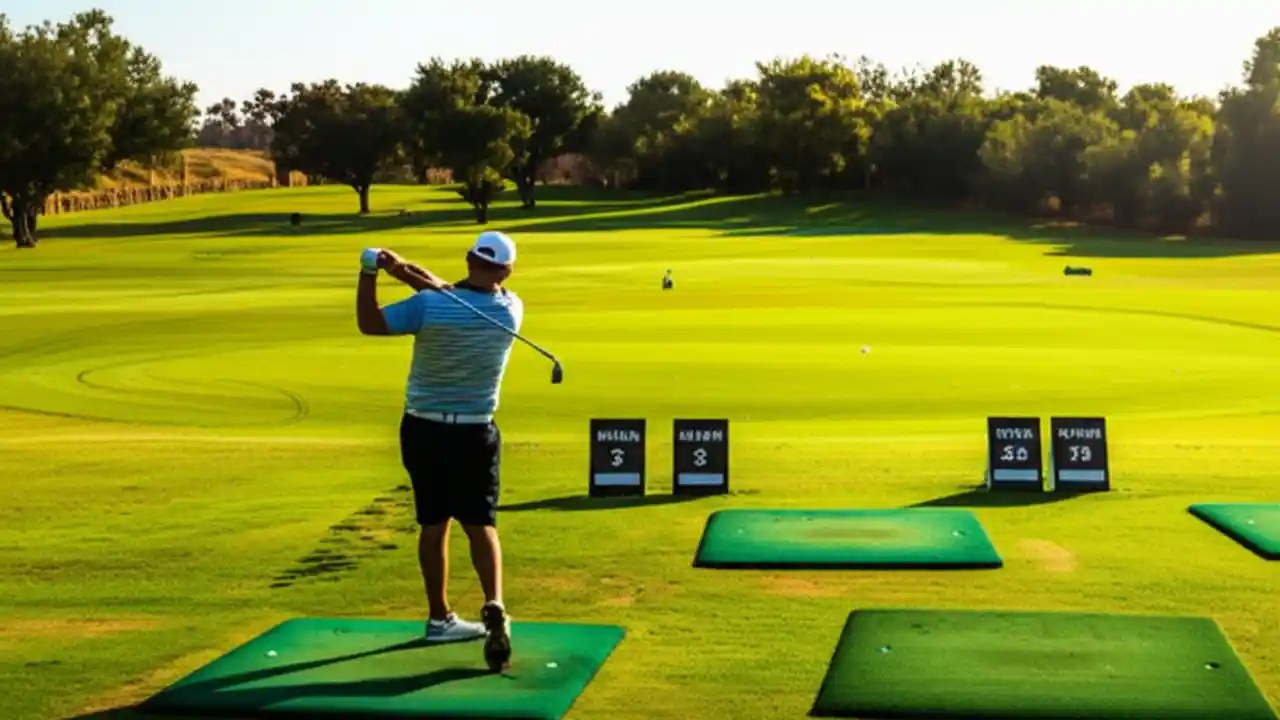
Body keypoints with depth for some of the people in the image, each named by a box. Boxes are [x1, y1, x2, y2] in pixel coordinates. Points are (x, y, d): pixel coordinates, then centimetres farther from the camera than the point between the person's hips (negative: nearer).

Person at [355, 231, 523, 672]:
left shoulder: (428, 306, -17)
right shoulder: (511, 311, -7)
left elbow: (369, 323, -8)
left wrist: (369, 272, -3)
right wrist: (406, 270, -10)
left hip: (423, 429, 0)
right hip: (474, 433, 0)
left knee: (433, 524, 11)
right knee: (481, 524, 3)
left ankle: (440, 618, 19)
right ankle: (494, 607, -19)